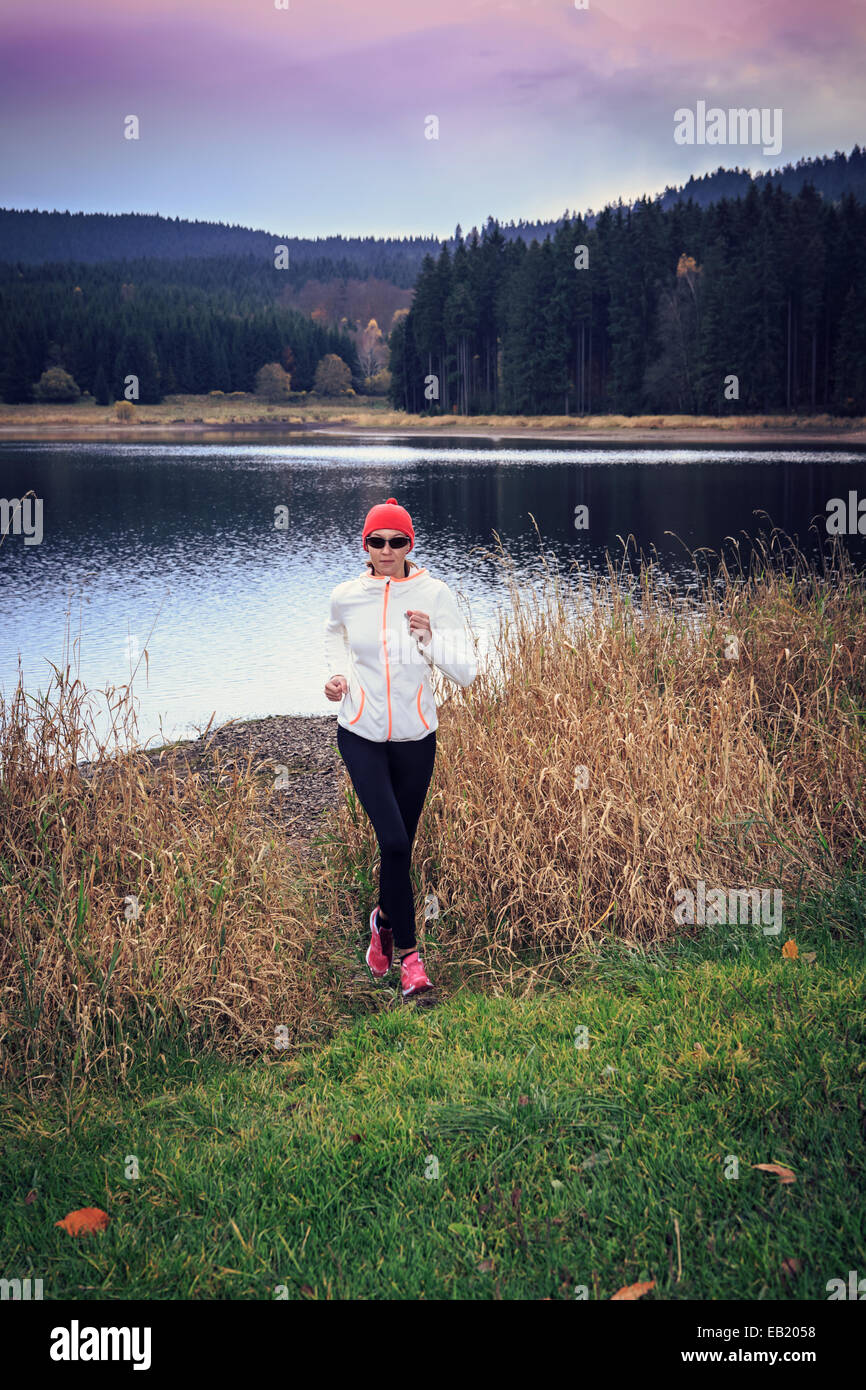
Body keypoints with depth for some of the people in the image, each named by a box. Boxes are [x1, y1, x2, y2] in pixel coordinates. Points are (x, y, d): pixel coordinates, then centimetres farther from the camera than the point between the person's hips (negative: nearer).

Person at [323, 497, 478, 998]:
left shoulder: (434, 594, -10)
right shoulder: (346, 596, -4)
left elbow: (467, 673, -11)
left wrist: (432, 638, -27)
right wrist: (338, 672, 4)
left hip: (416, 736, 1)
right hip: (361, 735, -1)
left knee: (401, 842, 12)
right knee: (394, 840, -13)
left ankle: (385, 919, 41)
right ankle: (408, 949, 1)